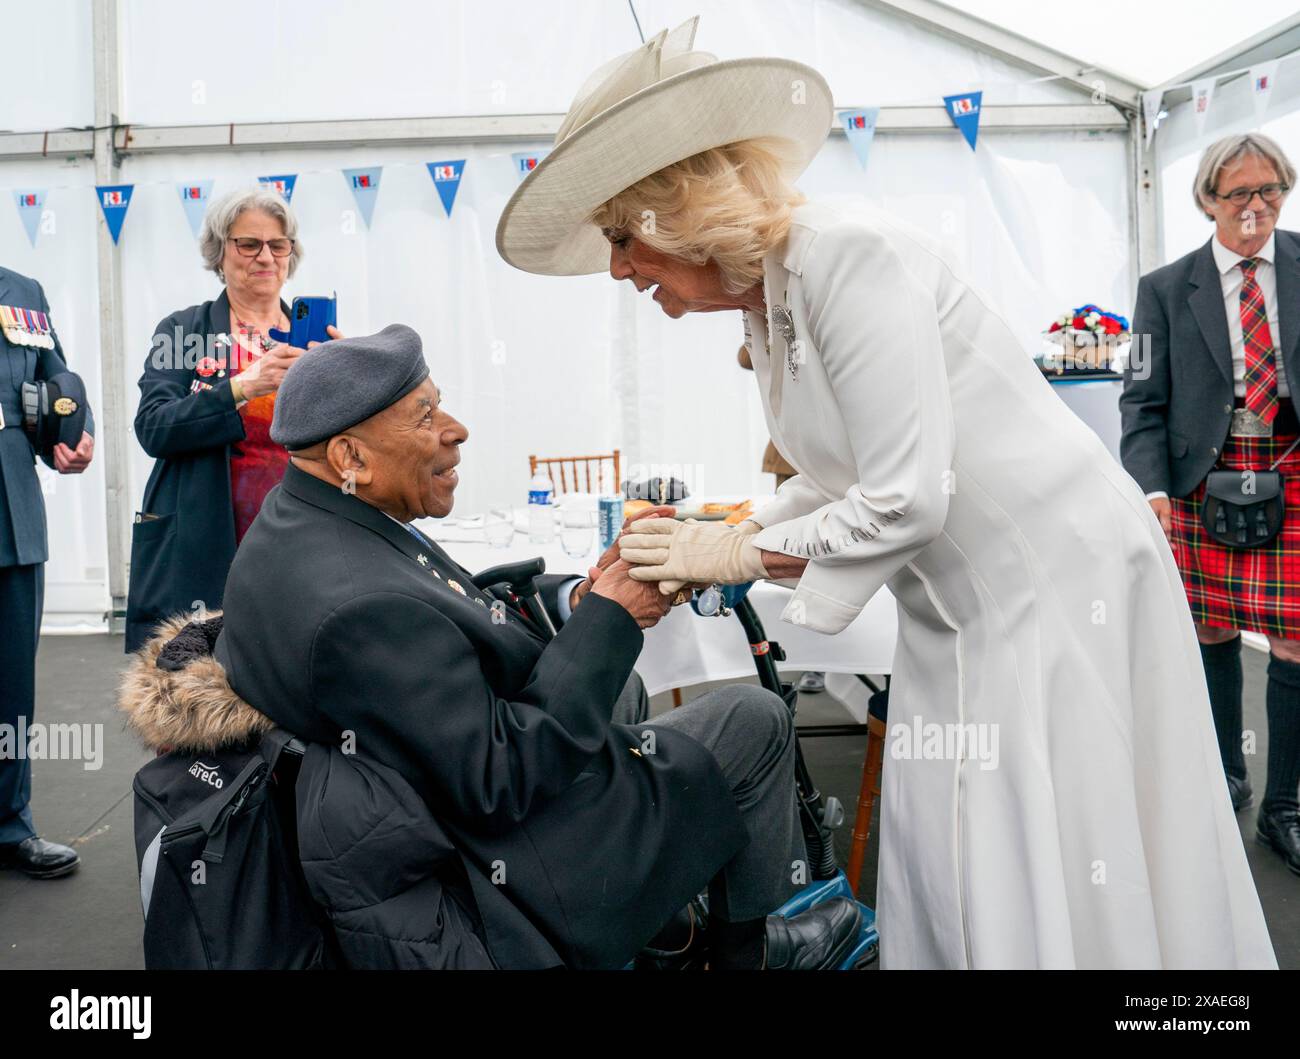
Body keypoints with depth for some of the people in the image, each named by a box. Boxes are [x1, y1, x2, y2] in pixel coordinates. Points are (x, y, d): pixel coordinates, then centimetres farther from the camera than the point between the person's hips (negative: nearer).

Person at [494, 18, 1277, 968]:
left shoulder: (850, 256, -22)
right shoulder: (768, 302, 5)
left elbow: (905, 500, -26)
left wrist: (742, 552, -14)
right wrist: (704, 549, 2)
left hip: (1055, 586, -8)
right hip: (959, 607, 9)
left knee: (1053, 874, 2)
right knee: (943, 873, 14)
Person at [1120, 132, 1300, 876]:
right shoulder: (1167, 290, 4)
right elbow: (1145, 400, 1)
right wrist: (1152, 486, -12)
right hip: (1206, 476, 0)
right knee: (1213, 635, 9)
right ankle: (1228, 778, 30)